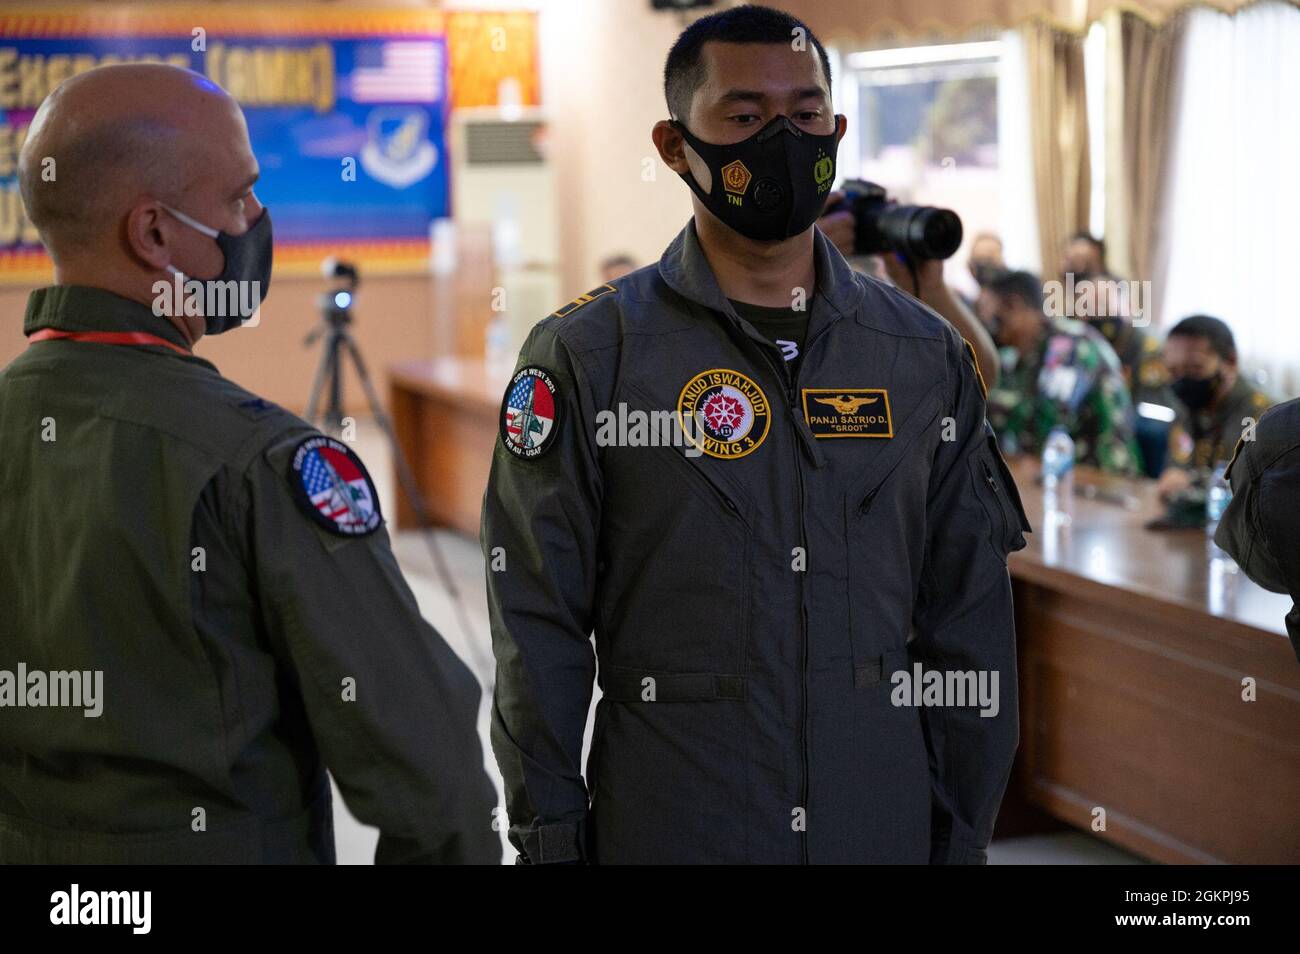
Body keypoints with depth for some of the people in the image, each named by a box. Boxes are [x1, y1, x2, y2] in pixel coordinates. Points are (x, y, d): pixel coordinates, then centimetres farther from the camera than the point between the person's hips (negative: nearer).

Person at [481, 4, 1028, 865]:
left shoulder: (925, 355, 4)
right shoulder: (589, 354, -5)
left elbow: (968, 620, 6)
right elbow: (538, 626, -5)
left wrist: (963, 833, 3)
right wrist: (551, 835, -6)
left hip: (885, 821, 3)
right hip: (668, 825, -3)